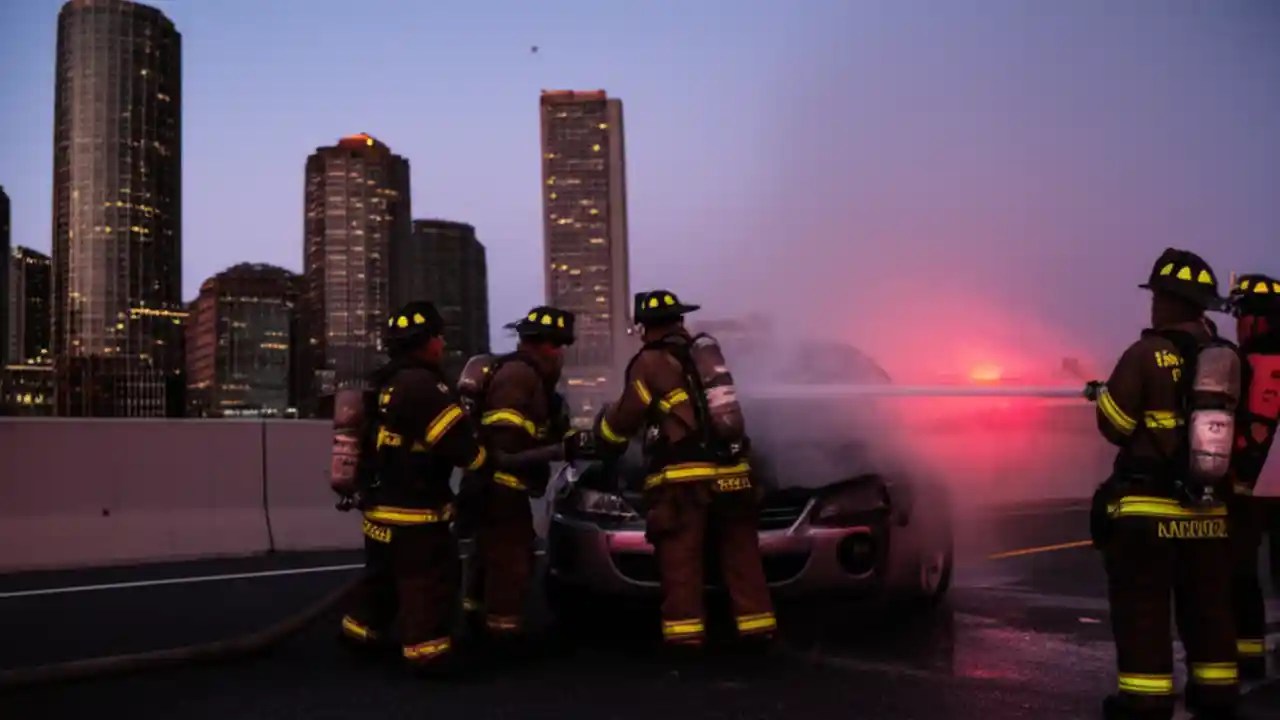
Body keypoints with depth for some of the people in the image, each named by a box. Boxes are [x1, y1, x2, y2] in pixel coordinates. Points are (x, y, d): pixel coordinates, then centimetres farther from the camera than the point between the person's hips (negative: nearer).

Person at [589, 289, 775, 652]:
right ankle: (758, 628, 9)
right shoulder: (706, 352, 19)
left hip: (684, 478, -6)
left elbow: (625, 418, 6)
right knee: (741, 556, 9)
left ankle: (685, 635, -4)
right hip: (731, 471, 6)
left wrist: (600, 433, 26)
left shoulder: (651, 361, -1)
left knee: (681, 561, -2)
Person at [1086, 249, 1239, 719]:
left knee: (1142, 606, 1)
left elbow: (1114, 425, -9)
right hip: (1210, 503, 6)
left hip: (1149, 503, -6)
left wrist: (1105, 396, 10)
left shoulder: (1148, 354, -12)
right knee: (1209, 603, 15)